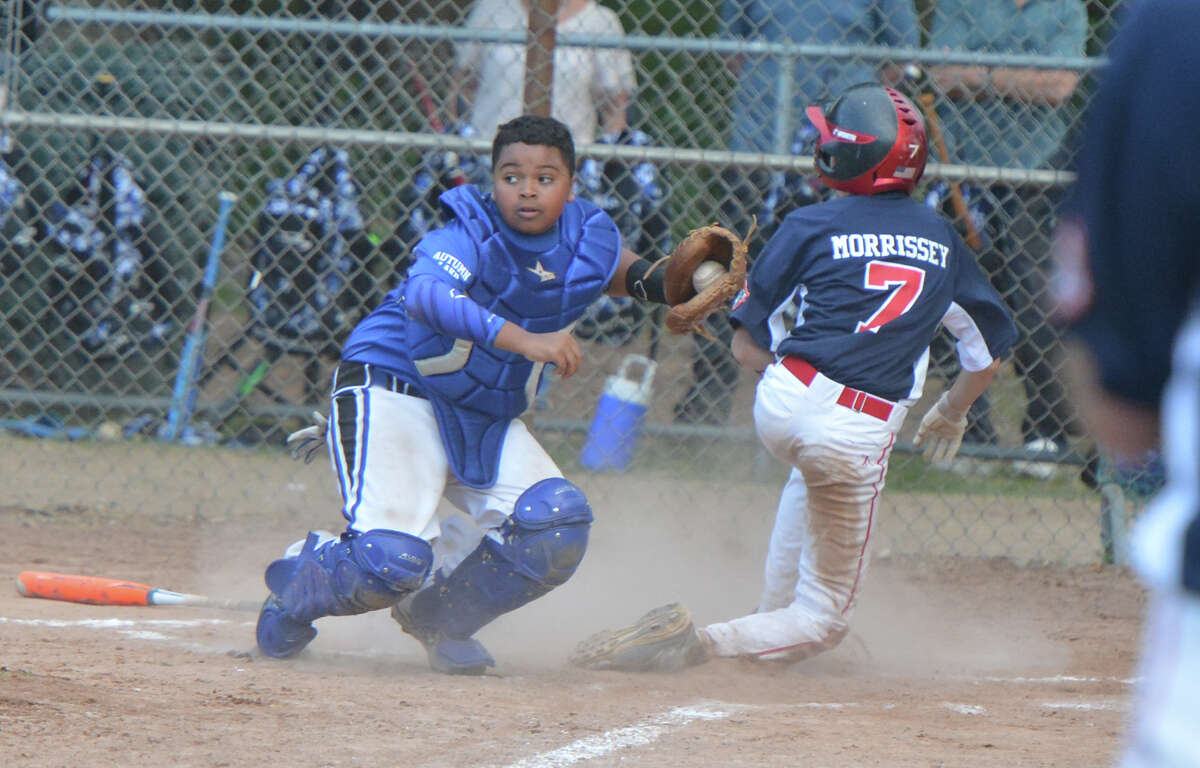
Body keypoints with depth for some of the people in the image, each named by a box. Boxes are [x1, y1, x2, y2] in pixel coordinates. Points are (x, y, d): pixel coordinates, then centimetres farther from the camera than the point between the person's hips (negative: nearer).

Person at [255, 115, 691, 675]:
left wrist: (657, 283, 2)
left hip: (488, 424, 6)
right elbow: (425, 294, -44)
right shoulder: (470, 237, -21)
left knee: (560, 523, -17)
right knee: (392, 557, -24)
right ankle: (302, 582, 11)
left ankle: (441, 617, 8)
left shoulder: (591, 239, -2)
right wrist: (520, 339, -54)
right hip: (394, 393, -6)